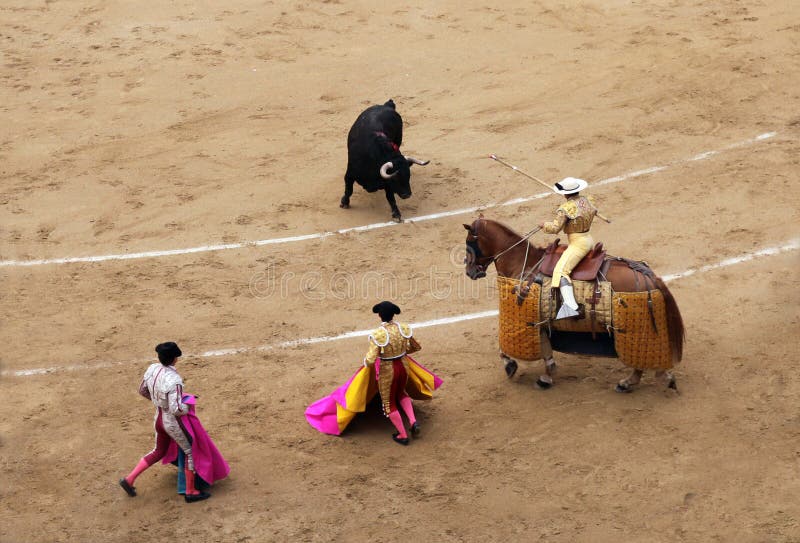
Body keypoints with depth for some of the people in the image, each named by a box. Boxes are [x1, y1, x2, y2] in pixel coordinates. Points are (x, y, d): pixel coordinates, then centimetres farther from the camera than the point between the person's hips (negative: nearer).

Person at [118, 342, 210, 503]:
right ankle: (190, 492, 26)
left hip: (159, 417, 7)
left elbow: (142, 390, 7)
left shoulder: (152, 369, -10)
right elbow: (176, 409, -35)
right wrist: (187, 408, -14)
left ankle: (129, 479, 26)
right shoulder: (174, 380, -33)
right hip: (174, 423, -7)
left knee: (159, 452, 28)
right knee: (191, 451, 15)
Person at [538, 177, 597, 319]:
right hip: (589, 240, 10)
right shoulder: (586, 201, 9)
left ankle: (571, 306, -41)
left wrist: (543, 225, 2)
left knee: (561, 271, -21)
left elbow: (555, 228, -16)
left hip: (578, 244, -10)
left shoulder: (565, 208, -16)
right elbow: (594, 211, 30)